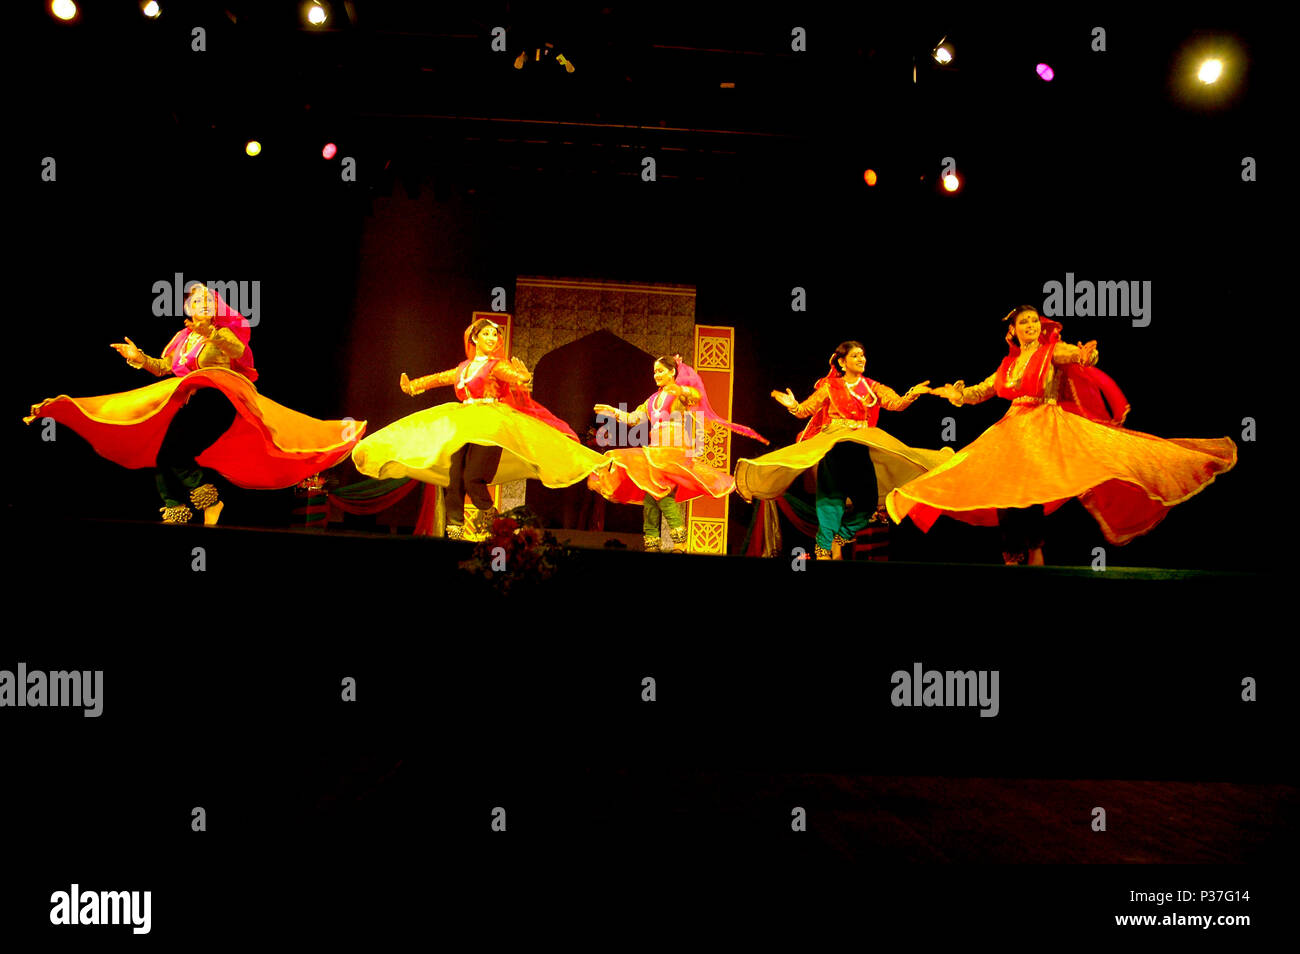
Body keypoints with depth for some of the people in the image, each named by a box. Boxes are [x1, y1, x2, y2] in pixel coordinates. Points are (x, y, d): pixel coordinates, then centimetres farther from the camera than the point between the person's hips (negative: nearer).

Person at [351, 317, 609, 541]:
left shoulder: (497, 366, 4)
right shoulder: (463, 368, 19)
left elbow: (520, 378, -16)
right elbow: (439, 378, 35)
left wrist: (523, 379, -40)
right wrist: (413, 385, 45)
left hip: (489, 428, -5)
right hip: (461, 429, 5)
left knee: (474, 480, -16)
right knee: (454, 480, -5)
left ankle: (486, 529, -2)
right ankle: (455, 531, 0)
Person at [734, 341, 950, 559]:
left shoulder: (872, 388, 14)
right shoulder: (830, 386, 8)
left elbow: (896, 403, 1)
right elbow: (807, 409, 3)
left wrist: (912, 394, -19)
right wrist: (793, 405, -18)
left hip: (861, 448, 3)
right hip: (834, 446, -3)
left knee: (869, 500, -4)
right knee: (832, 497, -12)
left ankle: (837, 540, 13)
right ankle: (823, 549, -5)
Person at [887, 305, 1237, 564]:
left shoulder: (1053, 350, 3)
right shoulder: (1009, 363, 18)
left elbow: (1077, 356, -17)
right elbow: (982, 390, 25)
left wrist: (1085, 355, -40)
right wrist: (955, 393, 9)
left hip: (1045, 429, -5)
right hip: (1013, 430, 6)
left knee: (1026, 486, -22)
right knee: (1002, 489, -3)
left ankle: (1033, 552, -12)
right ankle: (1014, 557, 5)